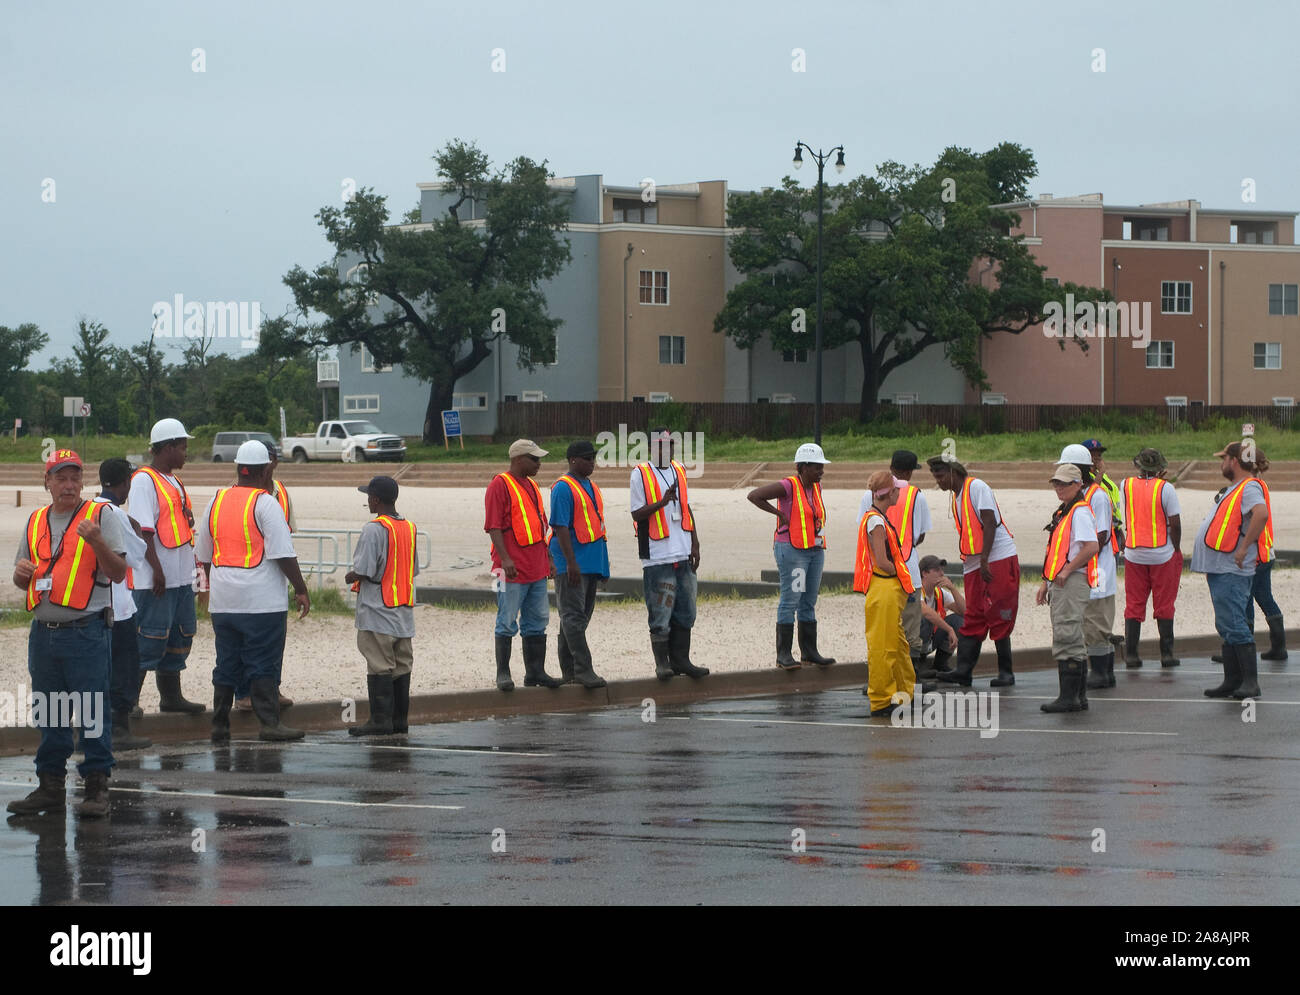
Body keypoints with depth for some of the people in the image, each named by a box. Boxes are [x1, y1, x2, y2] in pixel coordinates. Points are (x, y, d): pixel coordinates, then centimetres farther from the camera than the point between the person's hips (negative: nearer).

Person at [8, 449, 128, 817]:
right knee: (48, 716, 11)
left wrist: (98, 542, -23)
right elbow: (23, 581, 23)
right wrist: (21, 573, -1)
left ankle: (97, 787, 0)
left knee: (93, 713, -5)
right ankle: (50, 785, 18)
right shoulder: (35, 522, 15)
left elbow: (118, 573, -7)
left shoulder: (100, 515, -1)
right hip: (44, 633, 6)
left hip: (86, 633, -6)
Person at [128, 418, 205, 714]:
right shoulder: (144, 481, -12)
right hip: (155, 579, -10)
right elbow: (143, 530, -18)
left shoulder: (173, 481, 18)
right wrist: (156, 568, -23)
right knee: (150, 639, -10)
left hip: (180, 576, 10)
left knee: (179, 637, 14)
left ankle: (171, 696, 22)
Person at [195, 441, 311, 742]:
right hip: (261, 600, -6)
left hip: (222, 601, 6)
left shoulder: (217, 501, 10)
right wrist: (301, 590, -6)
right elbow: (283, 554, -13)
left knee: (226, 665, 10)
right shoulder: (265, 503, -9)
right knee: (263, 664, -4)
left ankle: (220, 727, 11)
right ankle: (269, 723, -8)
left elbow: (203, 555, 18)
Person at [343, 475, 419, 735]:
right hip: (404, 612, 7)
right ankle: (400, 719, 14)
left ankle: (381, 720, -3)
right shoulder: (410, 528, 9)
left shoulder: (373, 530, -15)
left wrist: (349, 578, 3)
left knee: (379, 667, -4)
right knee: (401, 665, 10)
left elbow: (362, 571, -19)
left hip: (377, 614, -7)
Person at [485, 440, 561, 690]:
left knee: (537, 622, 9)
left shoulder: (532, 486, 18)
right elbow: (494, 526, -14)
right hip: (512, 569, -8)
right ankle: (503, 674, 1)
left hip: (536, 569, 8)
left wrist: (548, 557, 22)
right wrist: (505, 558, -22)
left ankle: (536, 672, 15)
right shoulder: (500, 485, -8)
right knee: (507, 622, -4)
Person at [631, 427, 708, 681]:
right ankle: (662, 663, 2)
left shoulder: (679, 471, 14)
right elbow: (637, 513, -8)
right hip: (657, 556, -6)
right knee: (660, 614, -5)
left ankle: (680, 660, 15)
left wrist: (695, 545, 13)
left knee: (685, 612, 8)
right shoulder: (640, 474, -4)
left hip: (683, 554, 6)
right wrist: (661, 502, -23)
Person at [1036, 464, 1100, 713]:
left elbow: (1092, 547, -24)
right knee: (1073, 642, 13)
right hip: (1060, 583, 11)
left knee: (1066, 639, -12)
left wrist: (1067, 570, -19)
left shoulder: (1080, 512, -11)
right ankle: (1079, 696, 18)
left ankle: (1069, 697, -12)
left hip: (1073, 582, -11)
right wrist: (1046, 582, 23)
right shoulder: (1063, 513, 21)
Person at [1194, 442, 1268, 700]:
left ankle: (1250, 682, -9)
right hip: (1220, 570, 11)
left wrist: (1243, 548, -28)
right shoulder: (1234, 488, 19)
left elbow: (1261, 514, -32)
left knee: (1234, 626, -11)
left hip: (1232, 572, -11)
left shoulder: (1249, 488, -13)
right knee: (1227, 627, 12)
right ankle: (1232, 681, 17)